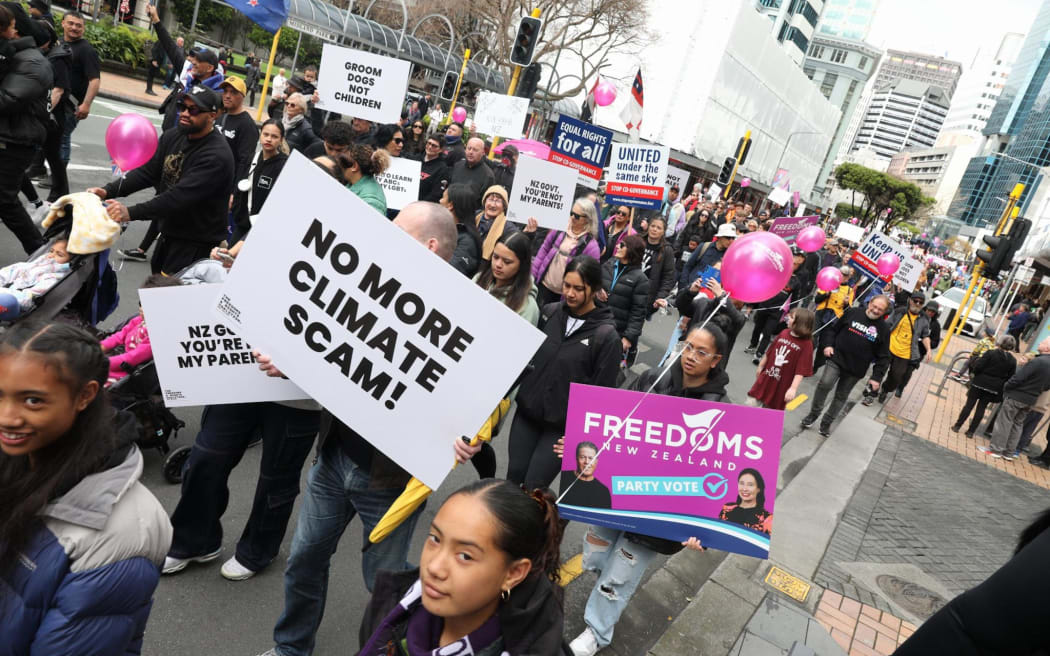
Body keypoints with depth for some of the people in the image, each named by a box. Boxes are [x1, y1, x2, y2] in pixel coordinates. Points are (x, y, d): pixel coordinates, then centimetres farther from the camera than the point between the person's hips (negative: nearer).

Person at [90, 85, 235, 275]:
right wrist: (107, 191, -15)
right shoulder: (172, 137, 6)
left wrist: (130, 213, -37)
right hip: (168, 235, 8)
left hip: (197, 245, -8)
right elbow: (147, 172, 1)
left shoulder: (217, 155, -23)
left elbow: (181, 196, -31)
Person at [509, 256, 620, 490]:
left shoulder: (607, 336, -14)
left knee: (533, 488, 0)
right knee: (512, 479, 10)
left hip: (564, 425, -4)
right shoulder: (548, 312, -1)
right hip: (527, 412, 4)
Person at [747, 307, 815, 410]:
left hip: (781, 387, -5)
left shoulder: (806, 344, -17)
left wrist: (793, 388, -27)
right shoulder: (784, 333, 1)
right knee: (750, 404, 7)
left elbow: (801, 370, -21)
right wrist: (760, 367, 21)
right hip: (765, 380, 5)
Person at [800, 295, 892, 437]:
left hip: (855, 369, 1)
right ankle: (813, 414, 0)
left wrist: (876, 377, -4)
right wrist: (827, 345, -6)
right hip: (837, 358, -1)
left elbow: (883, 357, 3)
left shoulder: (883, 329, 0)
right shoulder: (853, 313, 0)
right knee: (825, 383, -20)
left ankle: (826, 423, 25)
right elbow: (833, 329, 9)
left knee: (841, 396, 9)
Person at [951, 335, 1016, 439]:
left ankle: (957, 426, 10)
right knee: (981, 408, 9)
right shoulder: (1013, 361, -2)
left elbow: (977, 367, -16)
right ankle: (971, 431, 12)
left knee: (969, 404, 6)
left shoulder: (991, 353, -13)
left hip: (980, 383, -3)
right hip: (994, 388, 3)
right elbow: (1011, 377, 0)